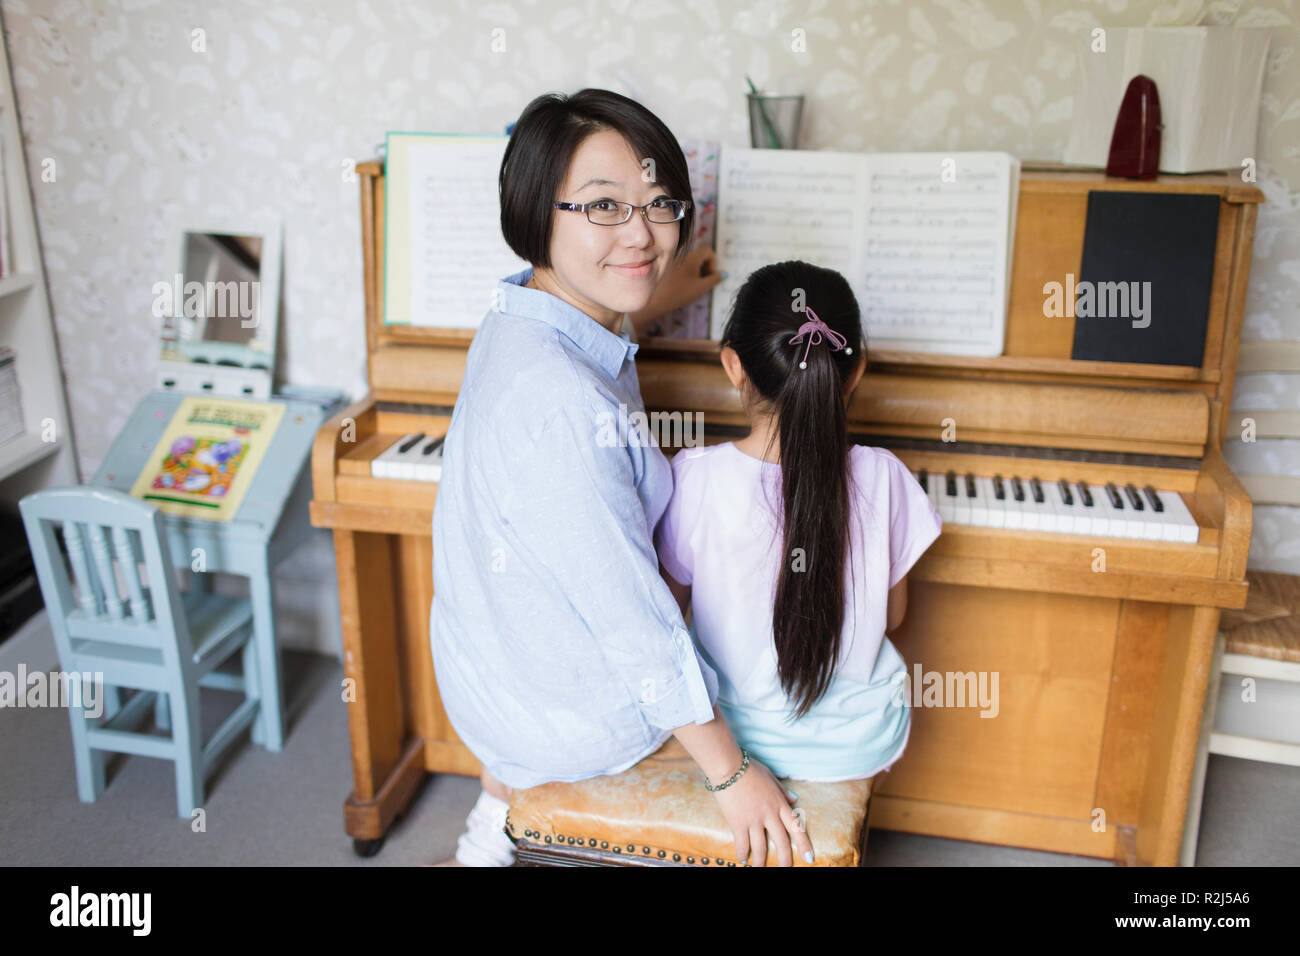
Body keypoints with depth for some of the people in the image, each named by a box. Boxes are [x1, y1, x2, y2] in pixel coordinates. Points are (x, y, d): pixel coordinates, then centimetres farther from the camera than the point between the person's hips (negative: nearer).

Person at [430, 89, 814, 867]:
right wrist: (733, 773, -20)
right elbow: (634, 617, -30)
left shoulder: (523, 318, -5)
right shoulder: (559, 403, -35)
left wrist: (667, 298, 34)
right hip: (566, 723, -7)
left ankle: (499, 815, 44)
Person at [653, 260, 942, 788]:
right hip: (862, 743, 1)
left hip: (735, 734, 0)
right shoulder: (881, 477, -19)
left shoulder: (695, 477, -22)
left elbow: (672, 608, -6)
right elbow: (892, 616, -3)